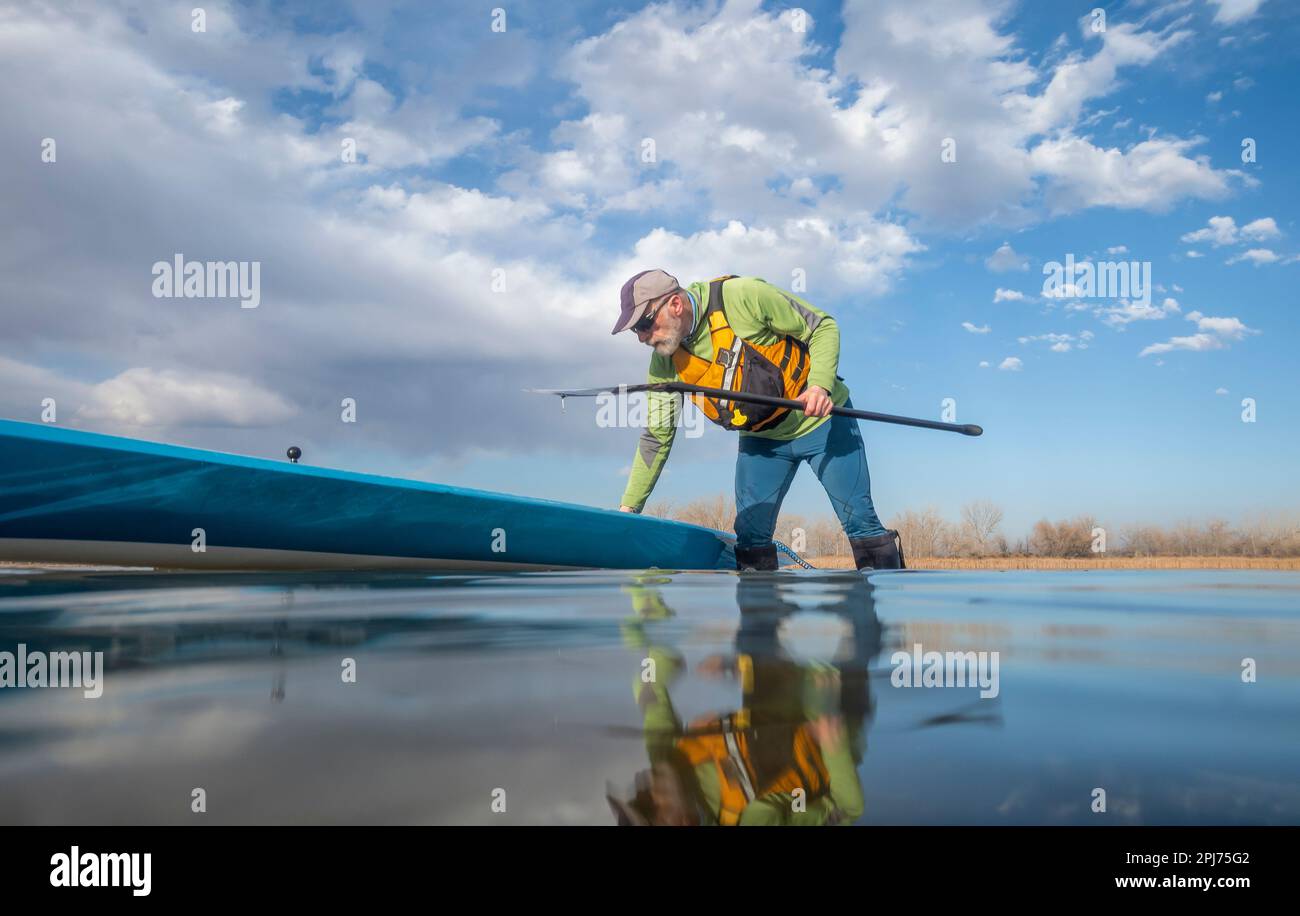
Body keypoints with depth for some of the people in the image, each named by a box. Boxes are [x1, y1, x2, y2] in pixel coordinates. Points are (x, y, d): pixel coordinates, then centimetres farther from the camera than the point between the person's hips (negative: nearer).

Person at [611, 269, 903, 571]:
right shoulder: (665, 361, -9)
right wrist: (628, 507, -3)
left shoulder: (742, 297, -25)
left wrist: (820, 385, -32)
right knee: (750, 536, 0)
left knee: (860, 521, -3)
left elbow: (823, 327, -15)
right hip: (760, 439, 5)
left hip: (822, 422, -4)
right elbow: (657, 437, -1)